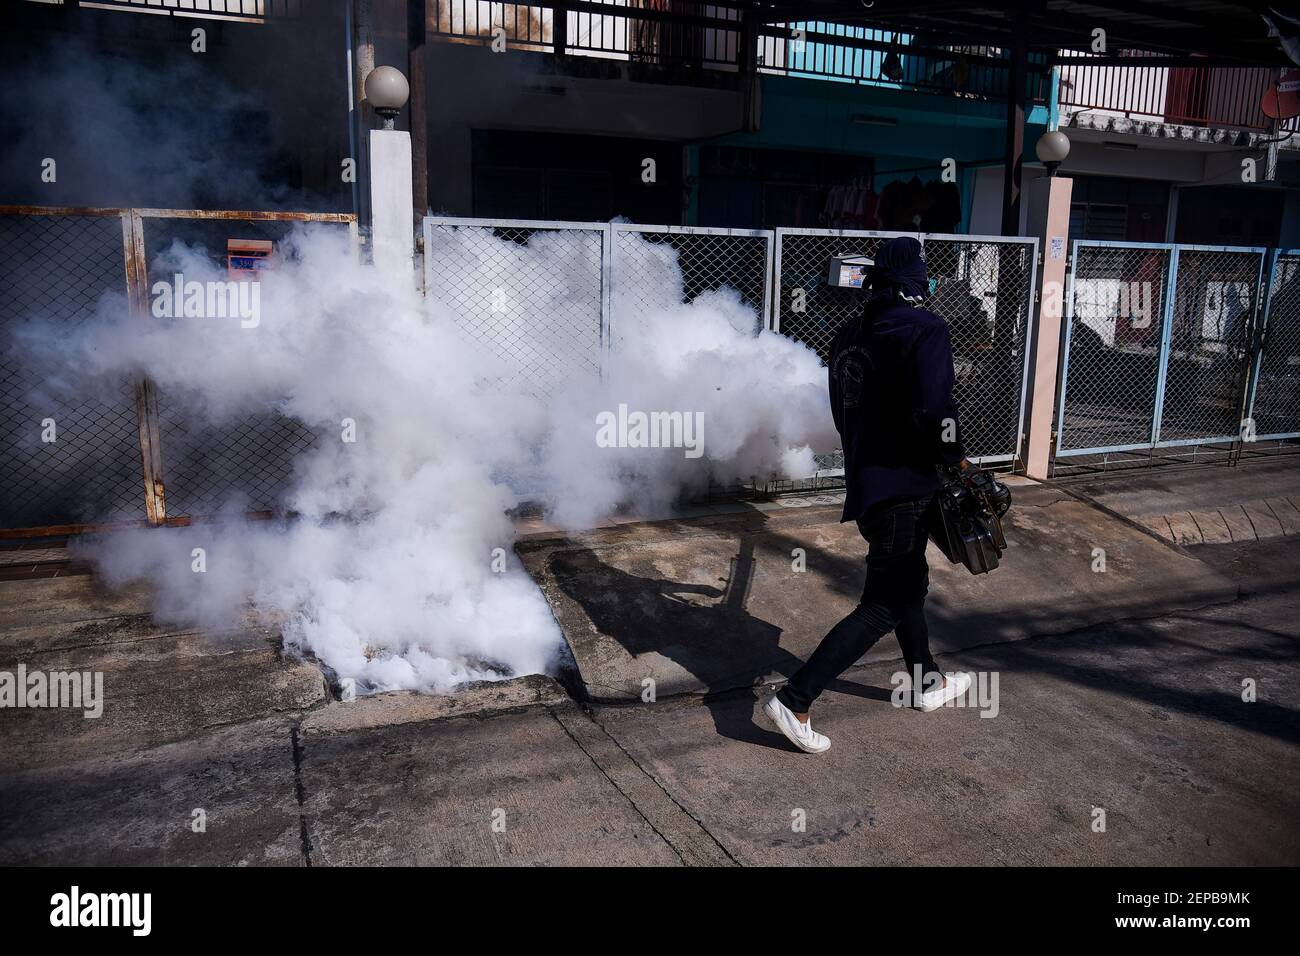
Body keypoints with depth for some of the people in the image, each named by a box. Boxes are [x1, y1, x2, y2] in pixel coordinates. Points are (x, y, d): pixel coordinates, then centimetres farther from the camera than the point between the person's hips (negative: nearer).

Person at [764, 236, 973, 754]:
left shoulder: (847, 334, 9)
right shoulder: (925, 328, -13)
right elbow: (933, 410, -23)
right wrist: (955, 458, -7)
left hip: (864, 480, 8)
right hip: (903, 486, -8)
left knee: (910, 584, 25)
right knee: (882, 608, -2)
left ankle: (927, 683, 42)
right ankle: (794, 700, -6)